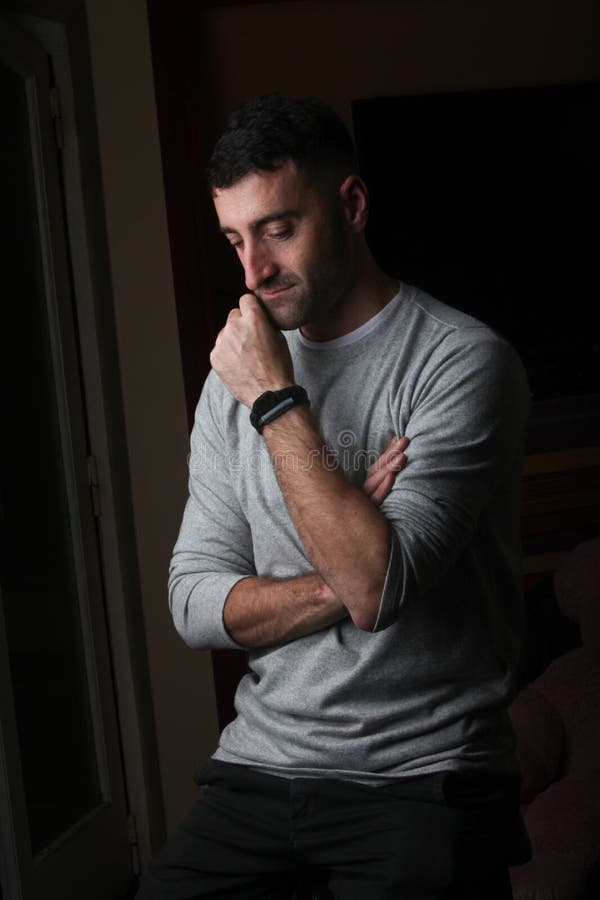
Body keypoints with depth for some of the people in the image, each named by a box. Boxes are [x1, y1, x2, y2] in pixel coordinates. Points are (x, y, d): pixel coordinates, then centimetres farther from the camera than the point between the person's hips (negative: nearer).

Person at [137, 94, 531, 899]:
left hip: (424, 778, -4)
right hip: (262, 762, 4)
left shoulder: (464, 361, -10)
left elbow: (378, 585, -22)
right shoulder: (236, 374, 8)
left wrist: (276, 400, -16)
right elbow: (194, 605, 4)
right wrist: (341, 583, -12)